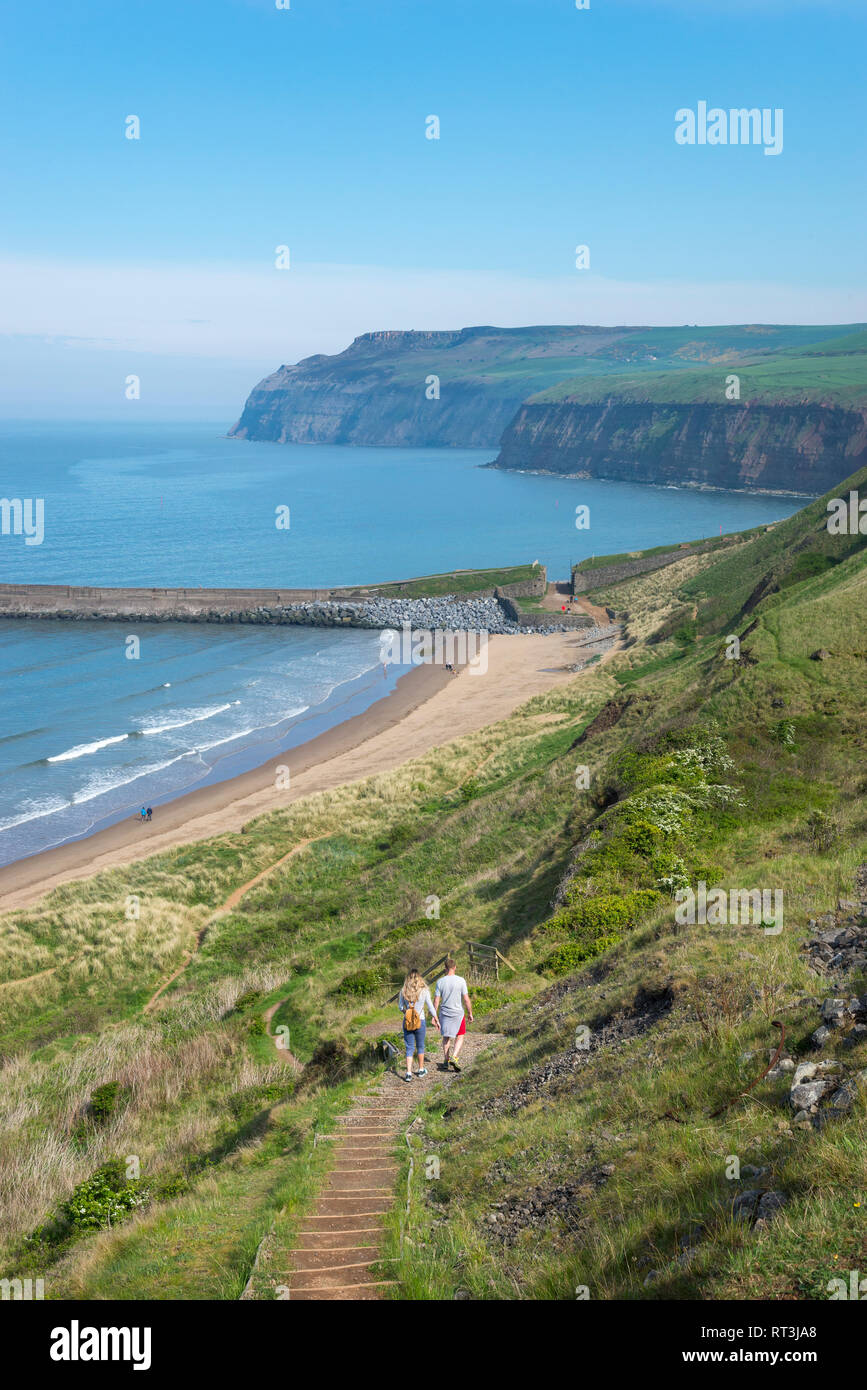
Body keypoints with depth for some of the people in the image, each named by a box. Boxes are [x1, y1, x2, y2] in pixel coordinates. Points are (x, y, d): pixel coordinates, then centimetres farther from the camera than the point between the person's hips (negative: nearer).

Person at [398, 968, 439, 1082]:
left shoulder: (403, 991, -4)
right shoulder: (424, 991, -8)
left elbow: (401, 1008, 4)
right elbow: (431, 1007, -3)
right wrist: (436, 1020, 9)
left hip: (407, 1022, 1)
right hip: (420, 1022, -1)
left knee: (409, 1048, 6)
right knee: (420, 1046, 17)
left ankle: (409, 1073, -4)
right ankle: (421, 1069, 30)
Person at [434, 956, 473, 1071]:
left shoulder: (440, 982, -5)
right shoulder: (461, 981, -12)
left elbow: (436, 1001, -3)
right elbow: (466, 999, -9)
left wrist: (434, 1016, 6)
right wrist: (470, 1013, 2)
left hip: (444, 1013, 2)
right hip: (458, 1013, -2)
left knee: (446, 1038, 16)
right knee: (460, 1037, 12)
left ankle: (446, 1062, 19)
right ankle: (454, 1057, -7)